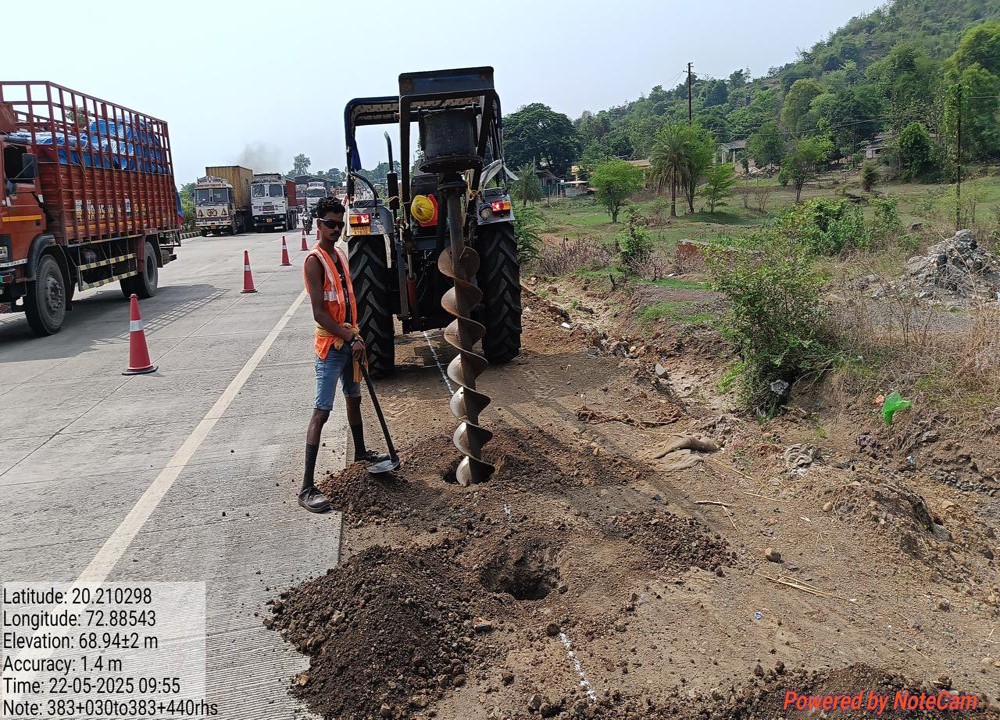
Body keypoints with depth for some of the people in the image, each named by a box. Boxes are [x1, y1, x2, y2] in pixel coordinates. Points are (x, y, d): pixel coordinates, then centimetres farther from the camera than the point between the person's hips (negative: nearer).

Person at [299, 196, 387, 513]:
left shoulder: (340, 254, 11)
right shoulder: (314, 260, -15)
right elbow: (319, 312, -20)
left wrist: (356, 336, 11)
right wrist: (351, 338, -19)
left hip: (349, 340, 9)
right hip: (330, 344, -9)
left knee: (354, 398, 24)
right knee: (321, 412, -11)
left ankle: (360, 451, 47)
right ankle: (307, 488, -10)